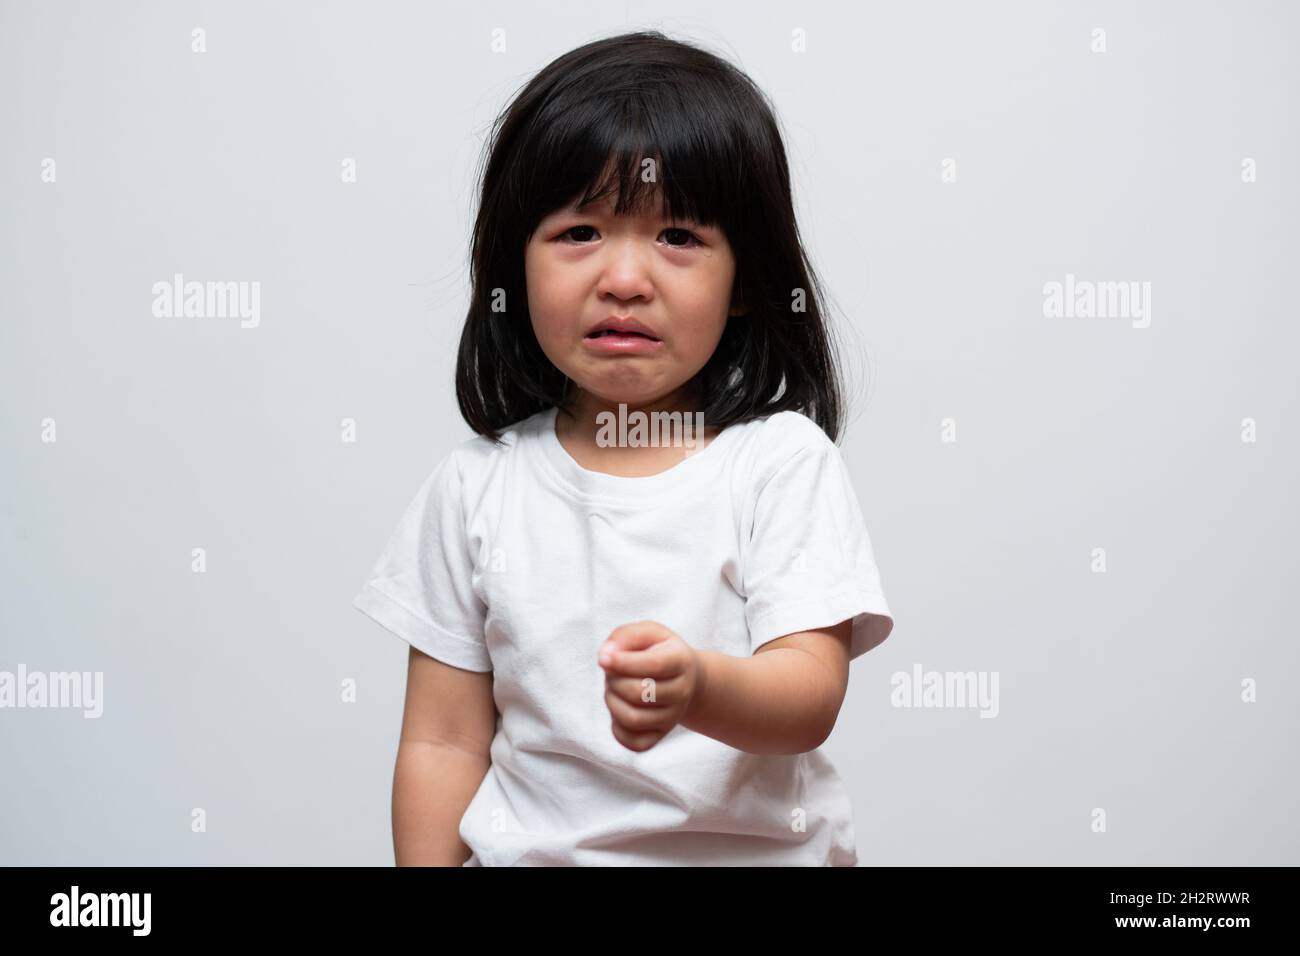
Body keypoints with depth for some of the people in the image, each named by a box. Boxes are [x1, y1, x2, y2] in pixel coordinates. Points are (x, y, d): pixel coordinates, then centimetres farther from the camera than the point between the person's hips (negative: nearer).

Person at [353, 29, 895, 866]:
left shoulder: (782, 462, -4)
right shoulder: (479, 487, 2)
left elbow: (811, 697, -14)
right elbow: (444, 743, 5)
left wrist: (697, 686, -32)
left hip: (754, 845, -2)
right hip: (531, 848, 2)